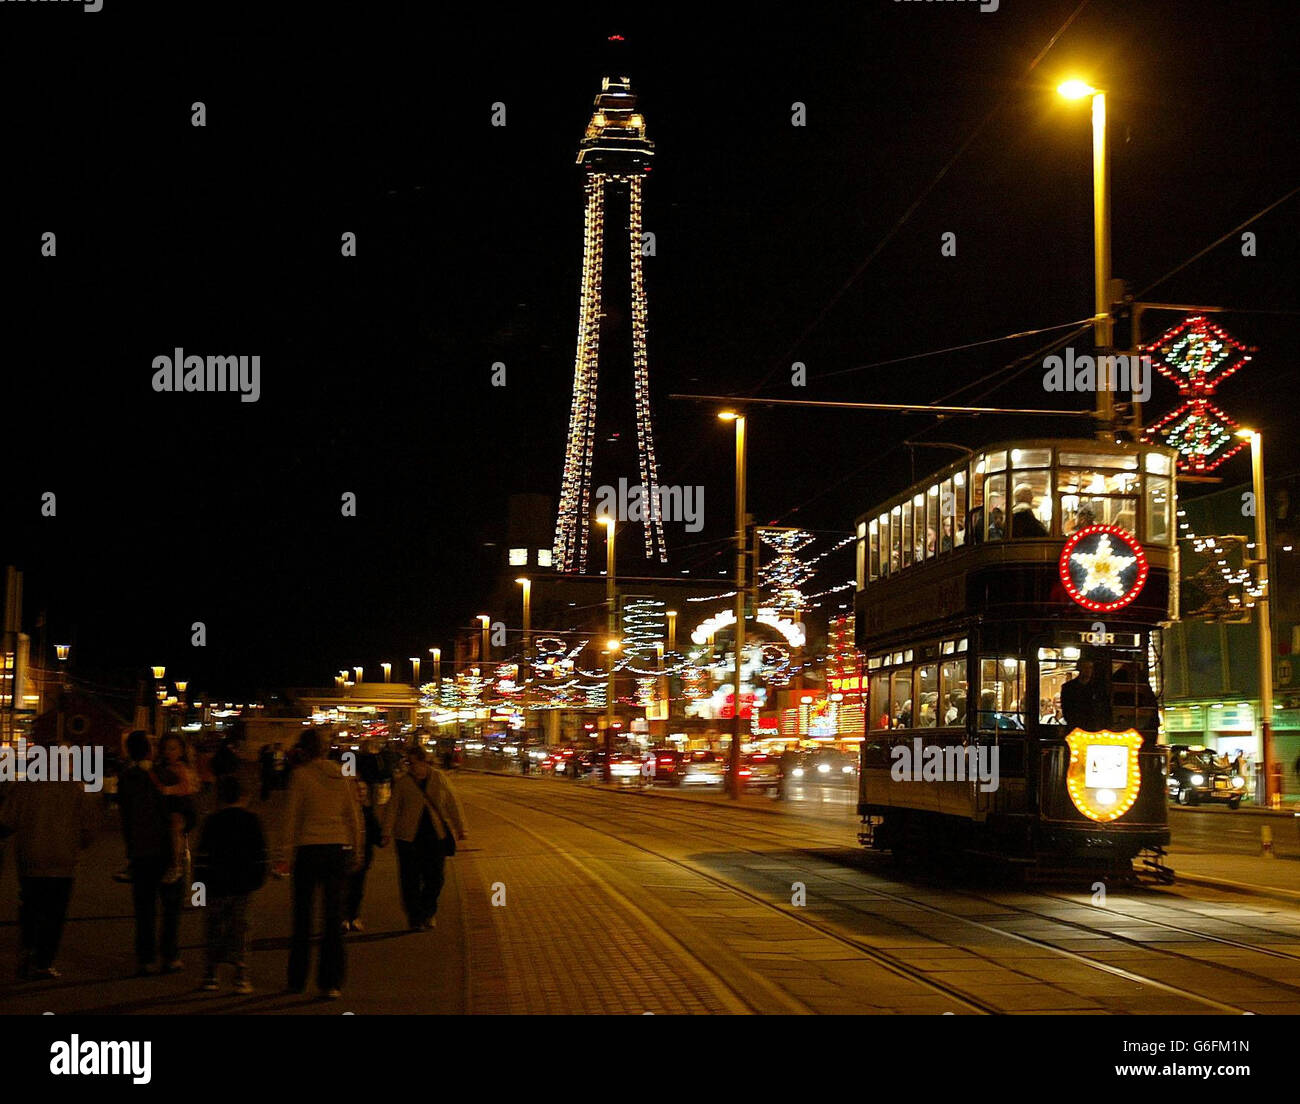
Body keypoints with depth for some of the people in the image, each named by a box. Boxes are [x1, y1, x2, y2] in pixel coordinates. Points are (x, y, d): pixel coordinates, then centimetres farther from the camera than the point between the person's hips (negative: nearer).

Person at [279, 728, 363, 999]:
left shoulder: (301, 774, -5)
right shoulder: (342, 774, 6)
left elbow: (292, 815, -6)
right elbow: (354, 815, 9)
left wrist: (288, 848, 1)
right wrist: (356, 850, 16)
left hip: (309, 847, -3)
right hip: (339, 847, 3)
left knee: (303, 915, 10)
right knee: (334, 917, 5)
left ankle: (298, 980, 18)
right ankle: (331, 982, 1)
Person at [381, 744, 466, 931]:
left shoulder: (439, 778, 4)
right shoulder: (402, 783, 0)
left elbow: (452, 804, 10)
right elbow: (392, 809, -1)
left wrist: (460, 828, 10)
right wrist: (387, 833, -9)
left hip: (435, 836, 1)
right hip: (409, 837, -1)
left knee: (435, 878, 2)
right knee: (410, 879, 0)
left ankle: (428, 912, 25)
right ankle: (415, 918, 12)